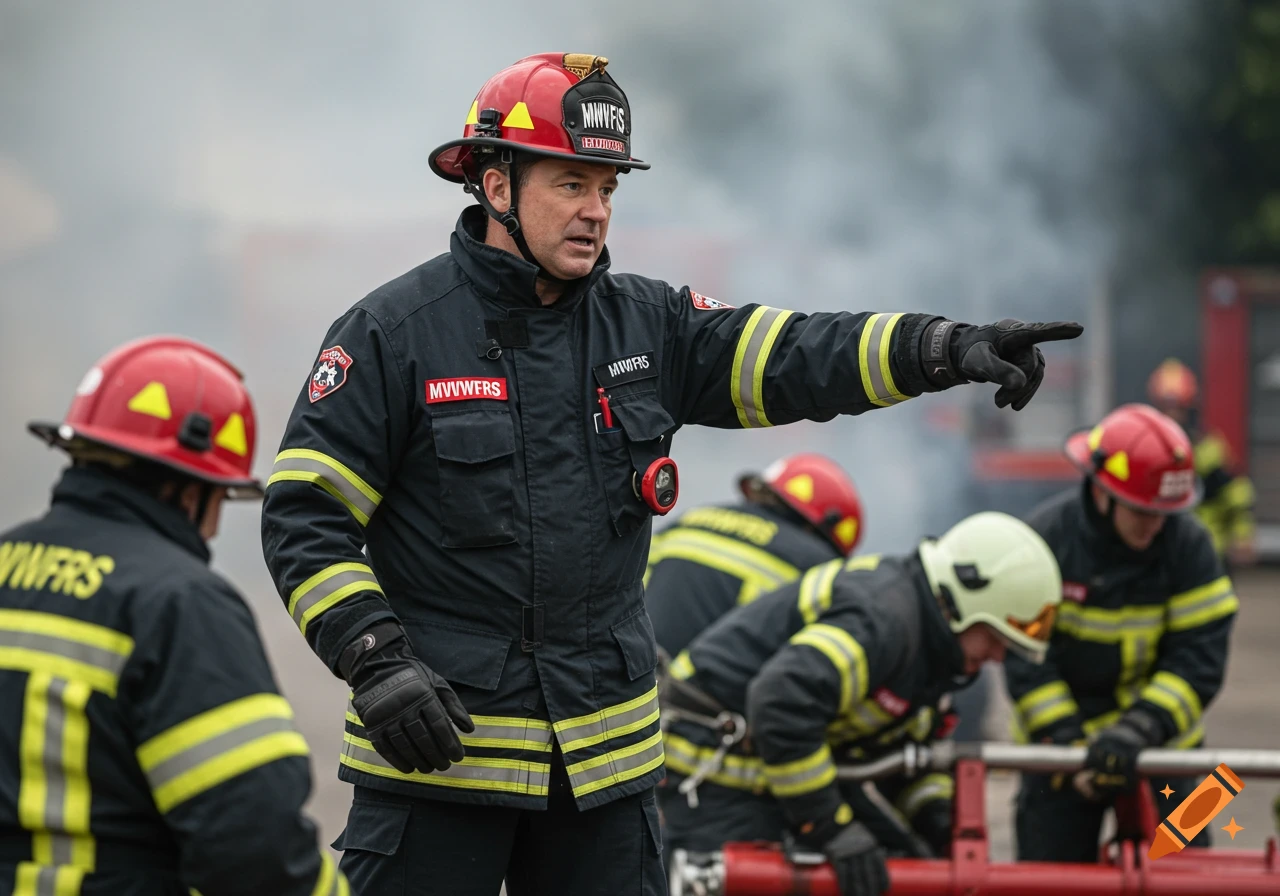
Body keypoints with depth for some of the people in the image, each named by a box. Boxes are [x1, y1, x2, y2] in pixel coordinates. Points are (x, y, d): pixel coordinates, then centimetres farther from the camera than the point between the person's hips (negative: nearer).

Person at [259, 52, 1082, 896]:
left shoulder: (644, 324, 7)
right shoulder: (392, 334, -6)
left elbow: (789, 357, -3)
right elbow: (305, 517, -7)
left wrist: (945, 348, -19)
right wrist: (375, 662, -18)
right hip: (438, 740, -5)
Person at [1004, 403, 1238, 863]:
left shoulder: (1188, 543, -11)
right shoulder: (1045, 537, -13)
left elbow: (1199, 660, -14)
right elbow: (1026, 661, -13)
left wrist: (1140, 730, -27)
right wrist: (1066, 743, -21)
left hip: (1160, 743, 1)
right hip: (1059, 743, -1)